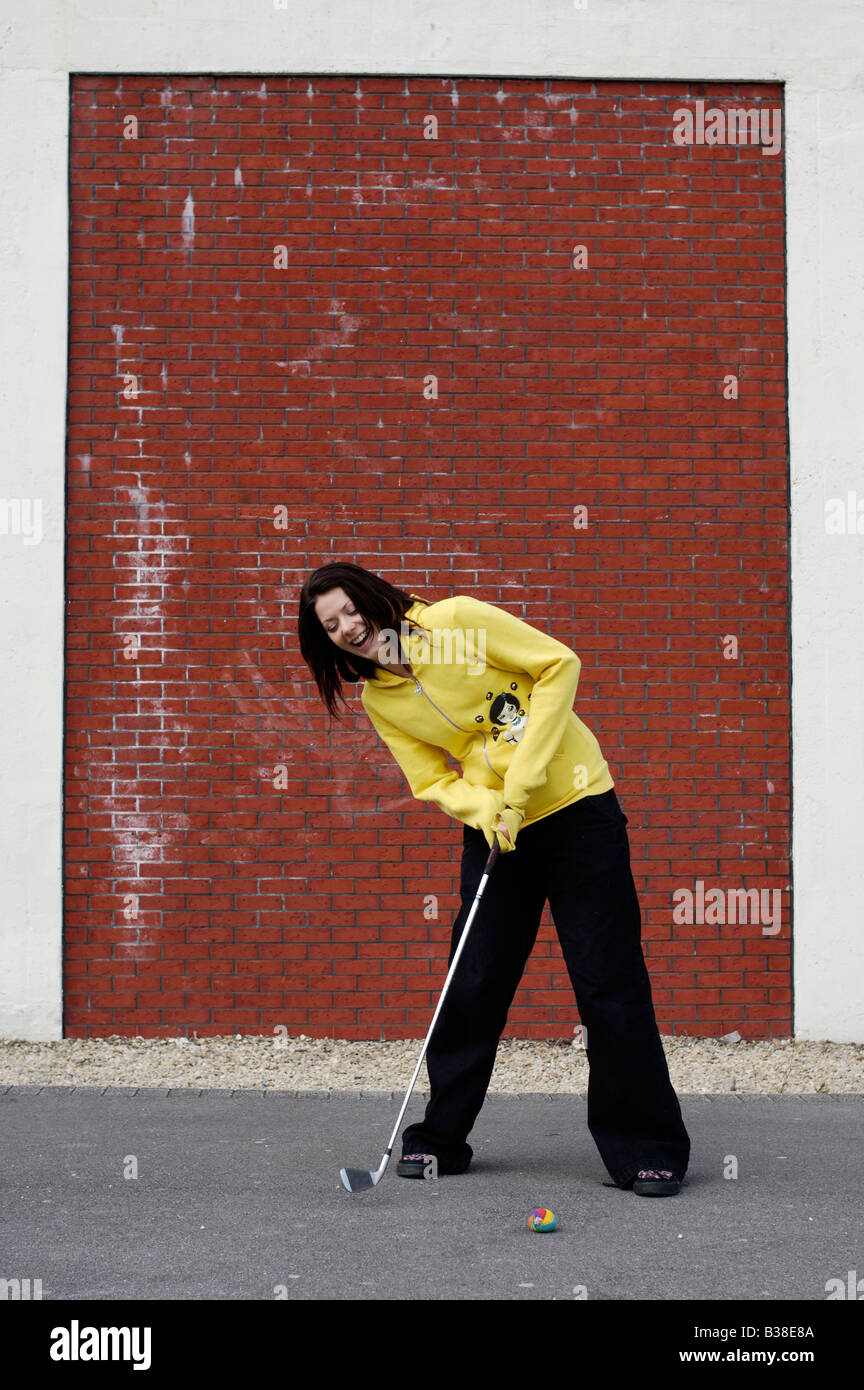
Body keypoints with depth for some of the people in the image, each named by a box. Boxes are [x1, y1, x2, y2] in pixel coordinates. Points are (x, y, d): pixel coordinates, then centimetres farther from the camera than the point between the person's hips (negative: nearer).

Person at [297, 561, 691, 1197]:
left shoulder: (458, 620, -12)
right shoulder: (378, 699, 2)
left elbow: (558, 664, -12)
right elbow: (433, 780, 4)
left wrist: (523, 774, -16)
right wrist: (485, 808, -18)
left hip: (576, 806, -4)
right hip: (492, 830, 4)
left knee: (609, 981, -5)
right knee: (471, 984, 3)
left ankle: (647, 1149, 4)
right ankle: (441, 1138, 18)